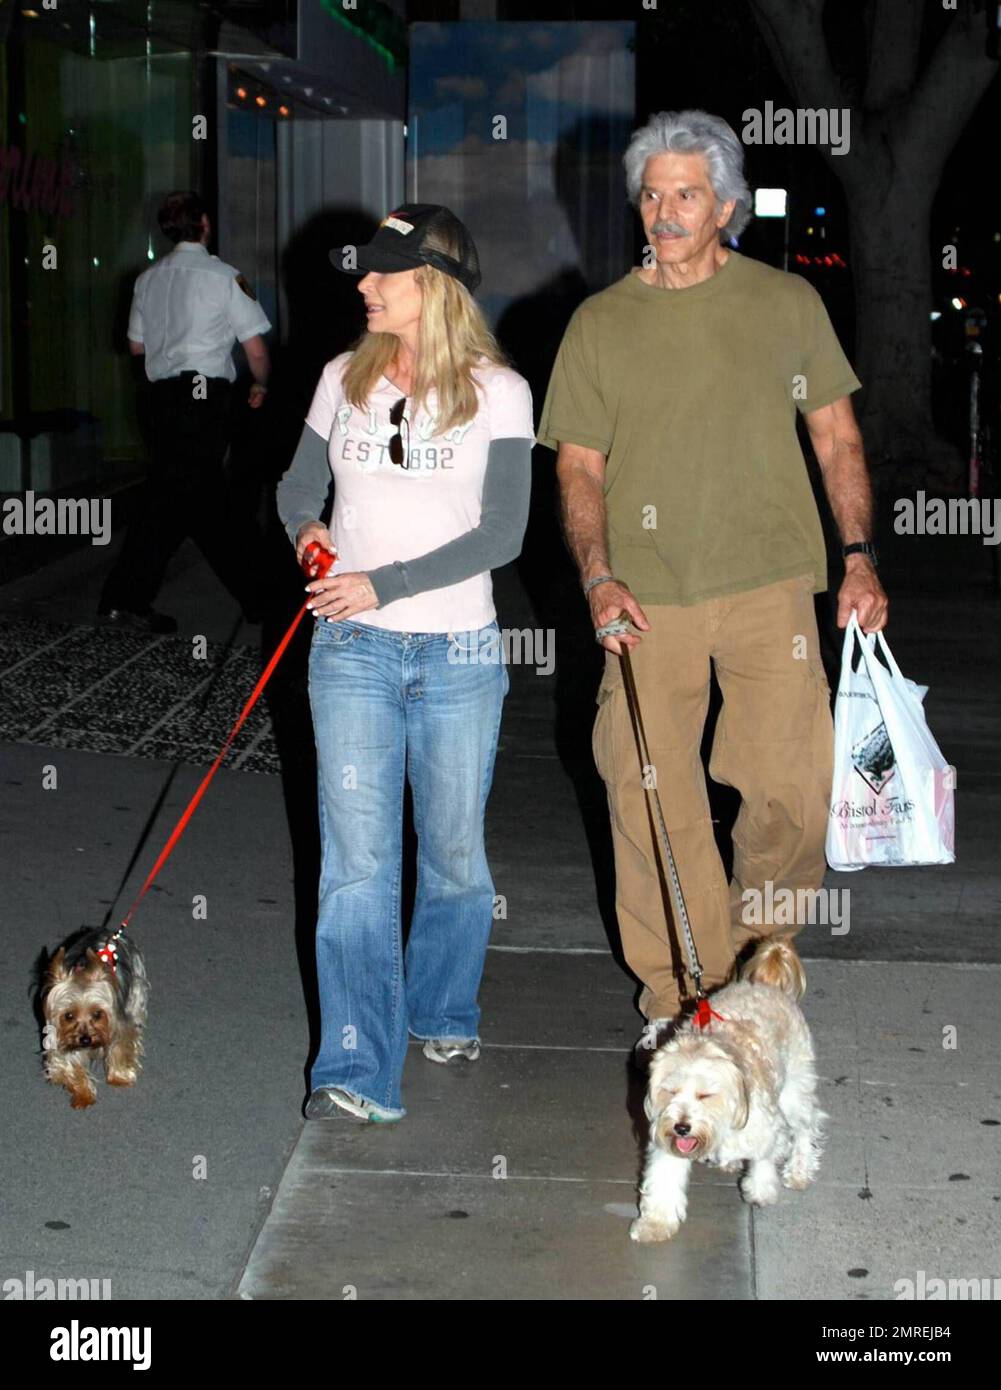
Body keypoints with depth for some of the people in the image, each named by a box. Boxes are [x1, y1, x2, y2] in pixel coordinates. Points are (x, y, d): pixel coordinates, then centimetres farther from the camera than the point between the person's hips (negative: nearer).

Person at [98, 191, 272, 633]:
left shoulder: (149, 279, 10)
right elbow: (256, 351, -5)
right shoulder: (224, 276, -6)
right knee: (169, 496, -4)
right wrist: (261, 385, 14)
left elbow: (136, 345, 20)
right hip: (206, 394, -6)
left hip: (162, 394, 6)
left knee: (208, 497, 12)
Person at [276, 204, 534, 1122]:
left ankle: (444, 1013, 35)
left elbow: (502, 532, -10)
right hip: (353, 652, 2)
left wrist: (384, 584, -17)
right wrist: (306, 529, -2)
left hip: (458, 652, -1)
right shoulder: (344, 380, 7)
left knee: (454, 851, 11)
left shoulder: (497, 392, -3)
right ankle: (358, 1071, -5)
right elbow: (299, 483, 21)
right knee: (357, 861, -6)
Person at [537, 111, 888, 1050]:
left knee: (791, 791, -2)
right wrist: (597, 577, -8)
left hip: (770, 585, 0)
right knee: (650, 796, -1)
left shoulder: (788, 303, 7)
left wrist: (860, 556, 2)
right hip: (647, 596, 0)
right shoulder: (600, 323, 7)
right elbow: (578, 467, 7)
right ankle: (679, 991, 15)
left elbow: (838, 439, 12)